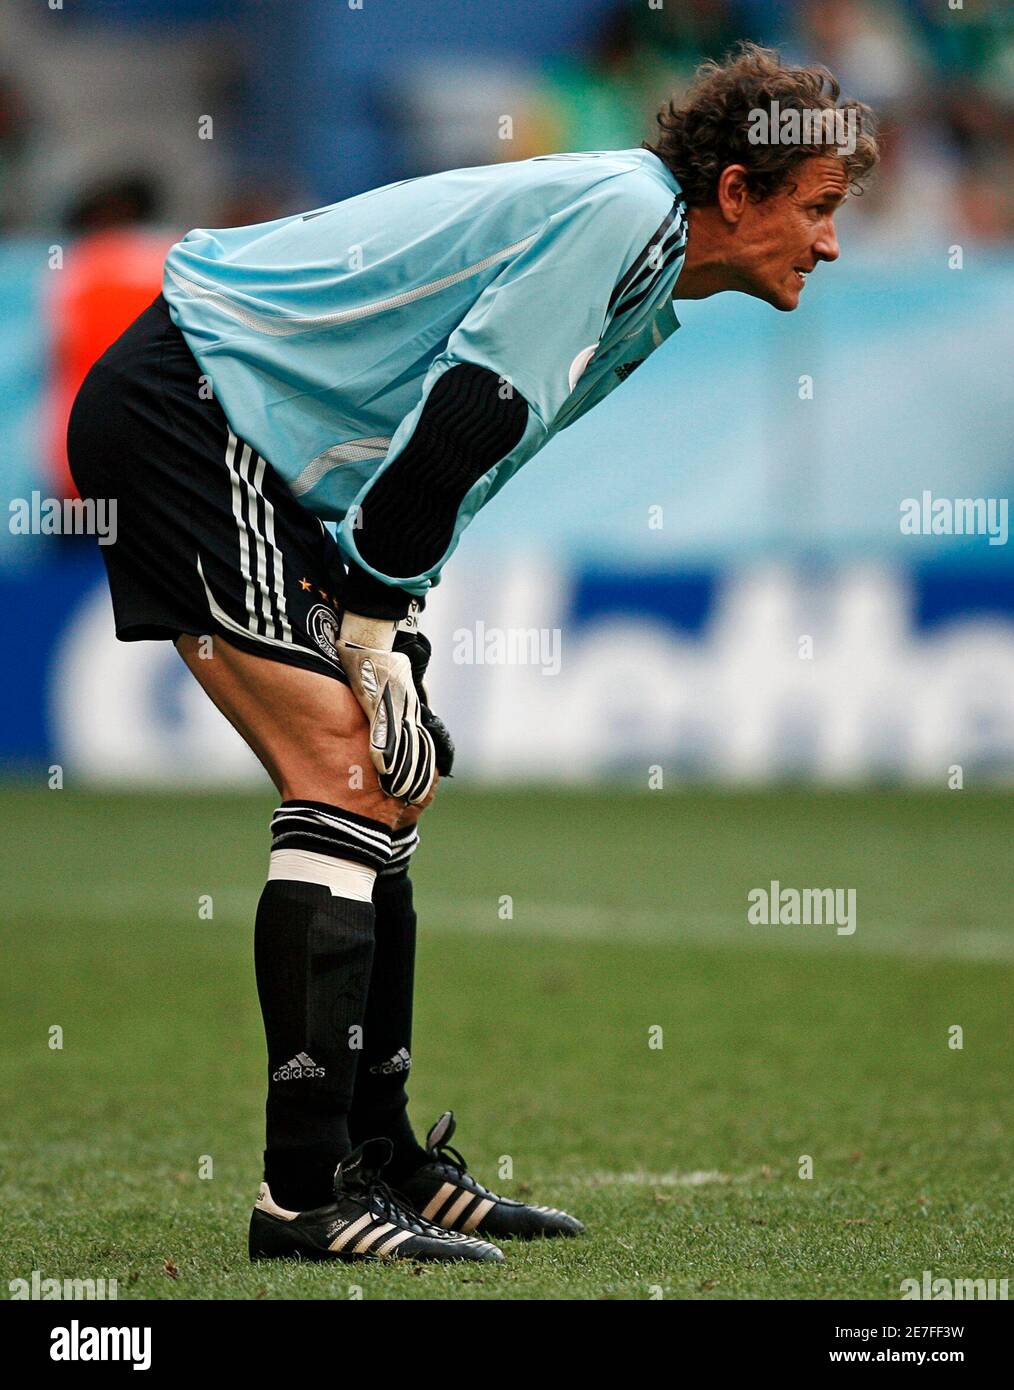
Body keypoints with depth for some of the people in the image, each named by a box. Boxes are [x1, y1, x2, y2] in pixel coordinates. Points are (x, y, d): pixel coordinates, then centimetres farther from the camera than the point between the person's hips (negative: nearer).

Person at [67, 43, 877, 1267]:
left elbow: (460, 449, 15)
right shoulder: (623, 209, -15)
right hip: (186, 408, -11)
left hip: (253, 448, 11)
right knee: (347, 780, -16)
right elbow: (462, 412, -22)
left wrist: (388, 611, 2)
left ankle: (378, 1157, 18)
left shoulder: (646, 286, 16)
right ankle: (304, 1197, -18)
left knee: (389, 789, 12)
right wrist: (375, 618, -16)